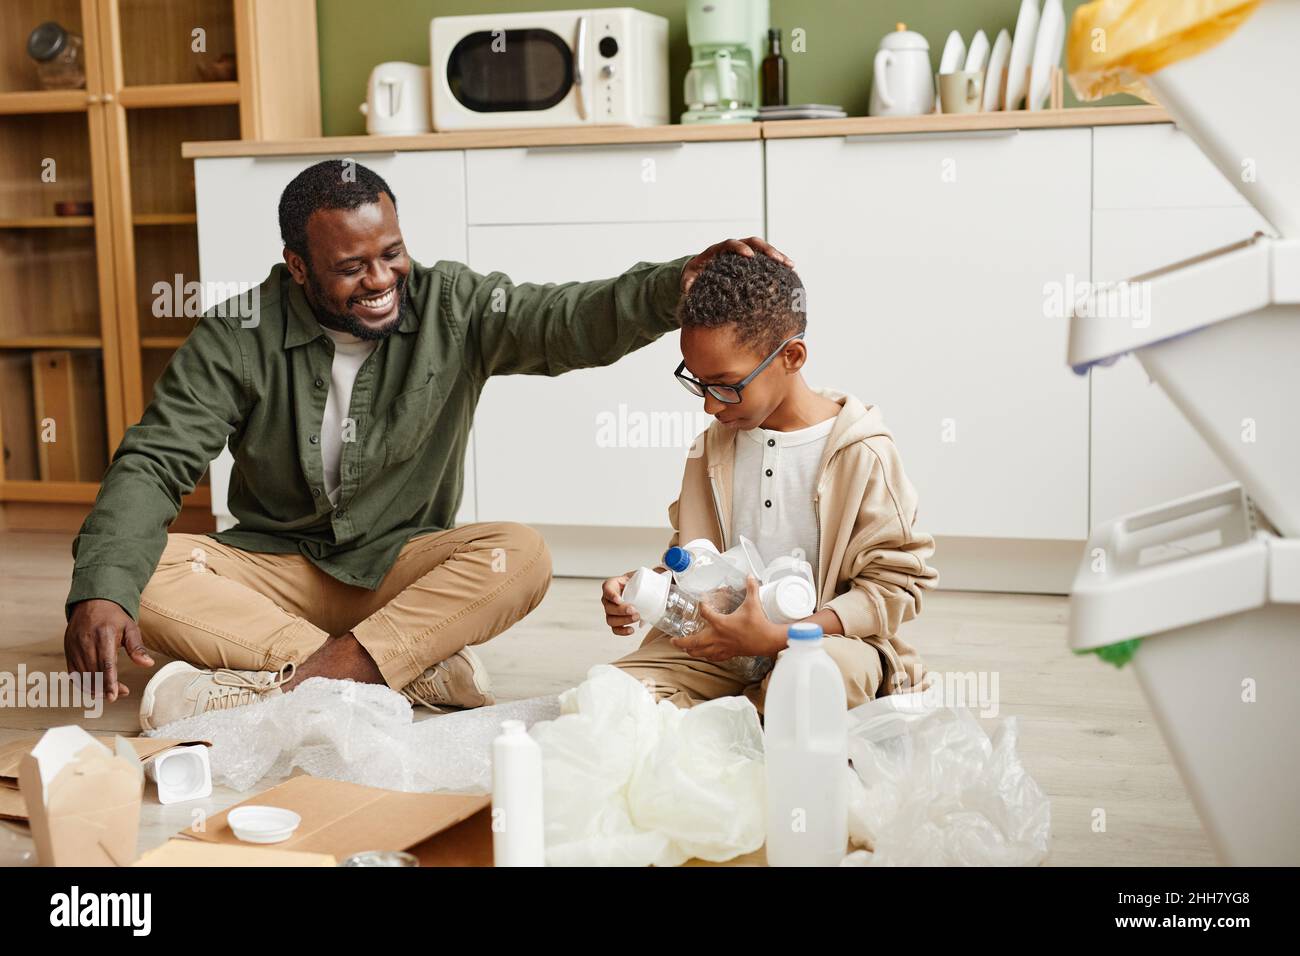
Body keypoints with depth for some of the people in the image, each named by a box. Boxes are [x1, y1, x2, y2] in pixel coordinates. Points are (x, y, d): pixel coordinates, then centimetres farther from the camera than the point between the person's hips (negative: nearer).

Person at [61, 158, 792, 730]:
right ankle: (418, 673, -33)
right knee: (141, 568, -28)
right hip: (277, 567, 1)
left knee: (520, 555, -30)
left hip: (404, 567, 0)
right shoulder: (242, 337, -10)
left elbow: (572, 322, -21)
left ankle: (280, 684, -35)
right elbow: (155, 462, -14)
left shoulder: (452, 307, -8)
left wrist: (677, 286, -42)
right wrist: (100, 591, -31)